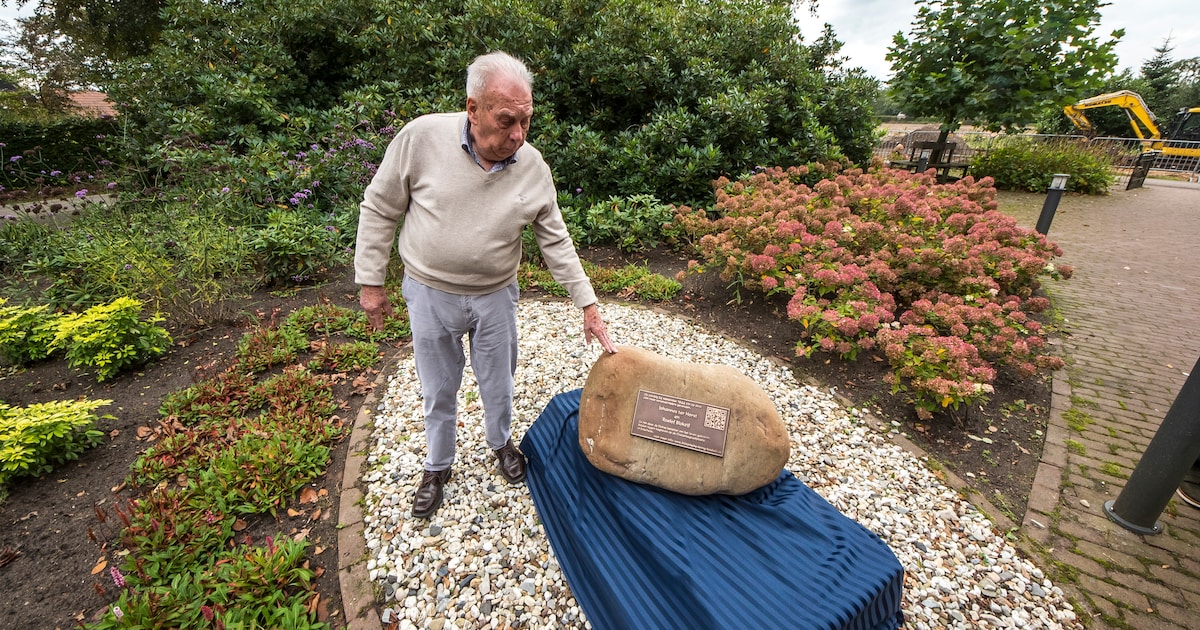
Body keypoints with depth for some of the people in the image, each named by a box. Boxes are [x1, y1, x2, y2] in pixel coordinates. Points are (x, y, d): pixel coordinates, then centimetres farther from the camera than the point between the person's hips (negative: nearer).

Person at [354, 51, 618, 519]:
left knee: (497, 381, 18)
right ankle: (437, 466, 41)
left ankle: (501, 443, 48)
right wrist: (370, 283, -4)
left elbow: (556, 242, -4)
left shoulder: (533, 167, -10)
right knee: (438, 389, 15)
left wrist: (589, 306, -6)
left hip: (495, 296, 1)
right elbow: (379, 210, -6)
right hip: (429, 293, -1)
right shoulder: (421, 138, -17)